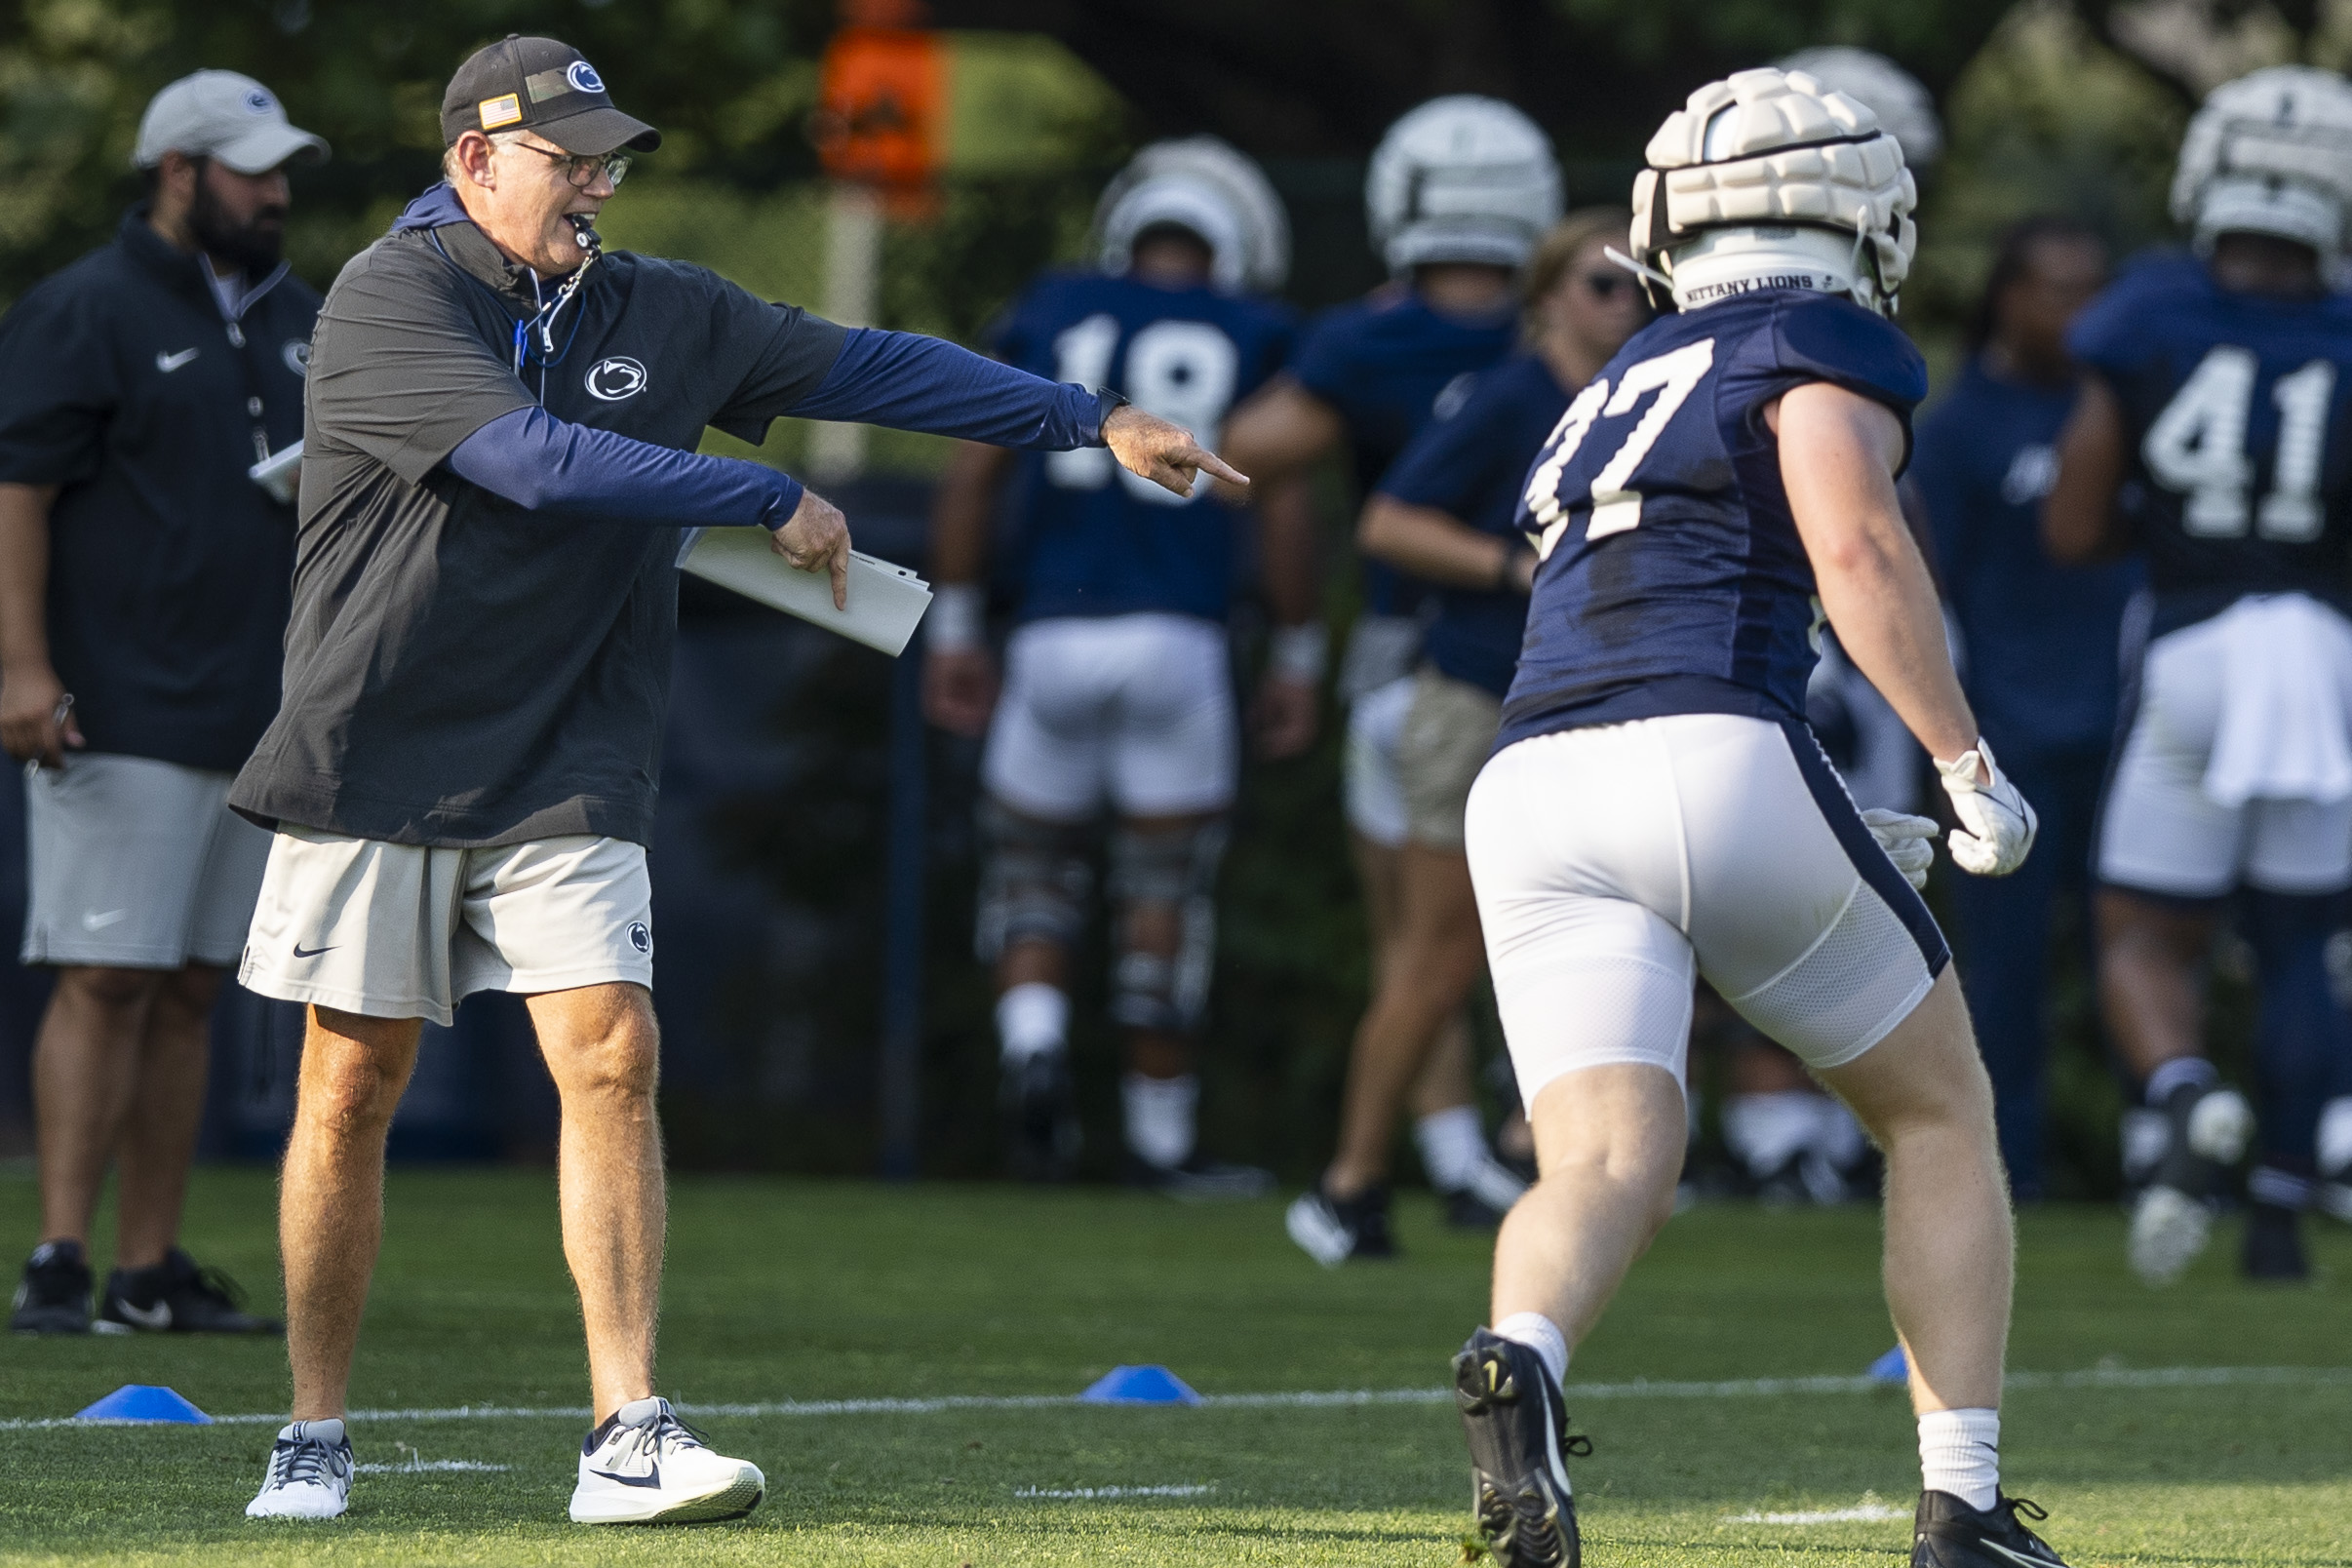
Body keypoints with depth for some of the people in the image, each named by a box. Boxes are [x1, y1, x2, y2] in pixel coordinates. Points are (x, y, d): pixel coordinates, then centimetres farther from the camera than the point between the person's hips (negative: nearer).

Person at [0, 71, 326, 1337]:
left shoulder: (299, 320, 16)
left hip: (254, 721, 7)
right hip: (119, 717, -7)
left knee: (189, 993, 7)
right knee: (108, 980, -11)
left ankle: (150, 1270, 10)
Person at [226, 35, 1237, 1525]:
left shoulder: (660, 314, 8)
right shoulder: (390, 300, -11)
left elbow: (871, 367, 12)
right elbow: (538, 458, -23)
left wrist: (1098, 421, 7)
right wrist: (773, 501, -17)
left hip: (567, 774, 4)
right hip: (377, 761, -4)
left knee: (613, 1052, -11)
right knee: (353, 1083, 2)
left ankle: (629, 1438, -15)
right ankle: (315, 1438, 14)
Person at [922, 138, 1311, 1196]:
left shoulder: (1051, 315, 10)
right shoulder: (1253, 337, 6)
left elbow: (971, 476, 5)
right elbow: (1285, 512, 0)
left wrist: (952, 631, 10)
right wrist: (1299, 659, 9)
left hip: (1054, 635, 1)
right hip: (1177, 638, -1)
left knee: (1034, 874, 15)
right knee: (1166, 897, 8)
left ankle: (1033, 1052, -11)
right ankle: (1160, 1138, 13)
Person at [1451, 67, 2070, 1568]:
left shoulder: (1614, 400, 30)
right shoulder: (1825, 350, 8)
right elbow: (1857, 552, -10)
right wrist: (1972, 770, -7)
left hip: (1533, 789, 5)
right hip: (1718, 761, -5)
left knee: (1612, 1164, -7)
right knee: (1942, 1116, 14)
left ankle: (1523, 1355, -41)